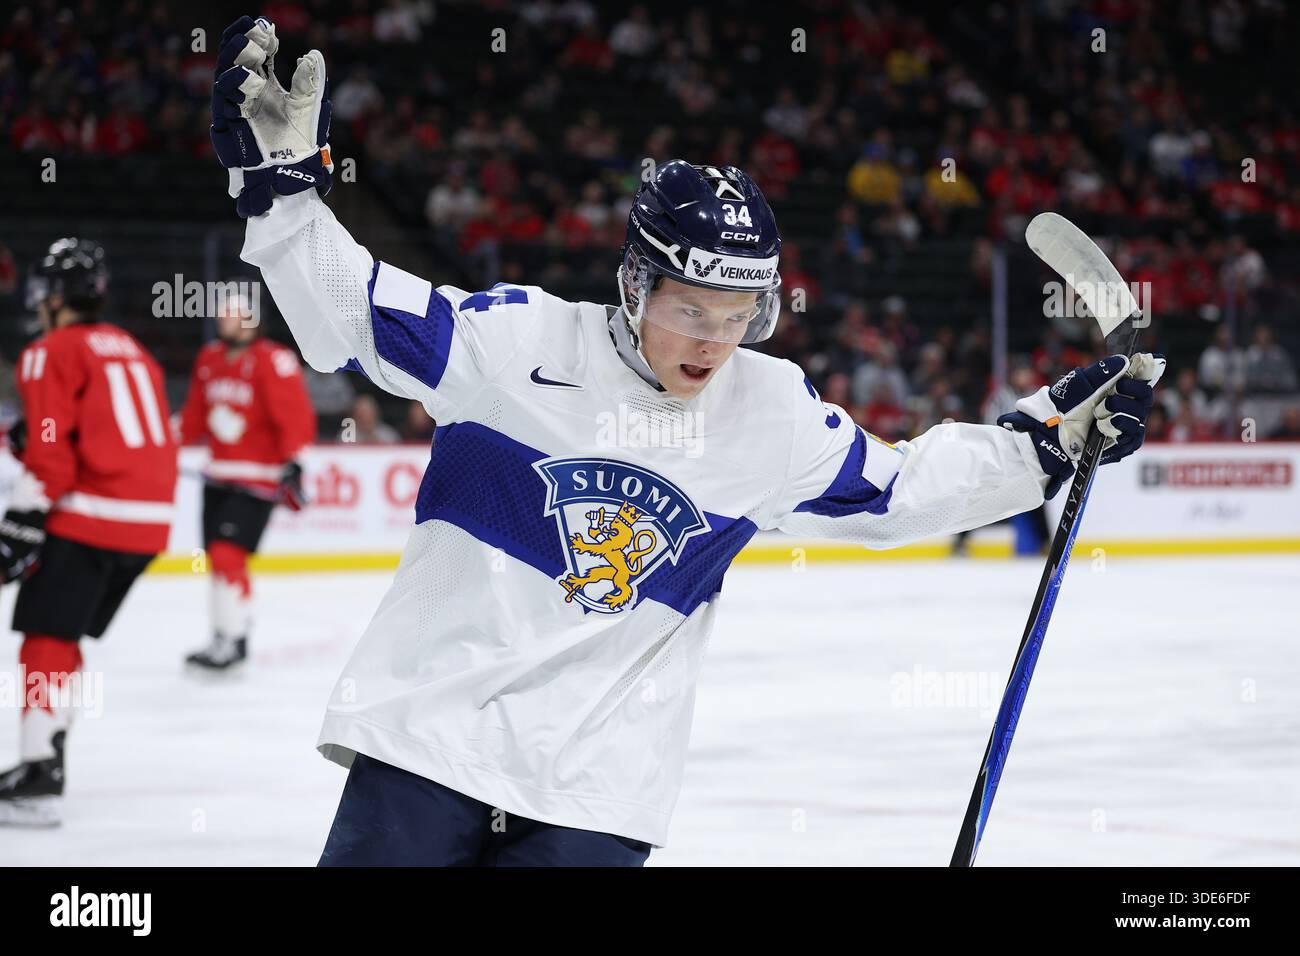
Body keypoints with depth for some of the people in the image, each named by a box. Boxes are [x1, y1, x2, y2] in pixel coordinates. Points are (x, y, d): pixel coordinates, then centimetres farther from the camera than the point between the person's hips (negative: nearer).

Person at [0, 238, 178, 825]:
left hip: (88, 517, -8)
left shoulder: (53, 352, -4)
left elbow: (51, 456, -13)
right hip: (148, 519, 8)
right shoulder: (131, 351, 21)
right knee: (63, 639, 18)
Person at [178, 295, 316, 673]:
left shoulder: (273, 361, -14)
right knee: (218, 555, 9)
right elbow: (195, 415, 20)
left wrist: (293, 462, -27)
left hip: (257, 478, -8)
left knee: (229, 554, -15)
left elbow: (295, 415, -19)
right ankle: (224, 638, 20)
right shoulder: (209, 358, 10)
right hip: (219, 475, 8)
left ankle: (234, 644, -8)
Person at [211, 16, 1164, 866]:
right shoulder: (517, 340, -8)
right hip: (432, 726, -2)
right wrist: (281, 177, -17)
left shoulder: (776, 412, 2)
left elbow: (895, 490, 13)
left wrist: (1048, 435, 8)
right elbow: (350, 316, -6)